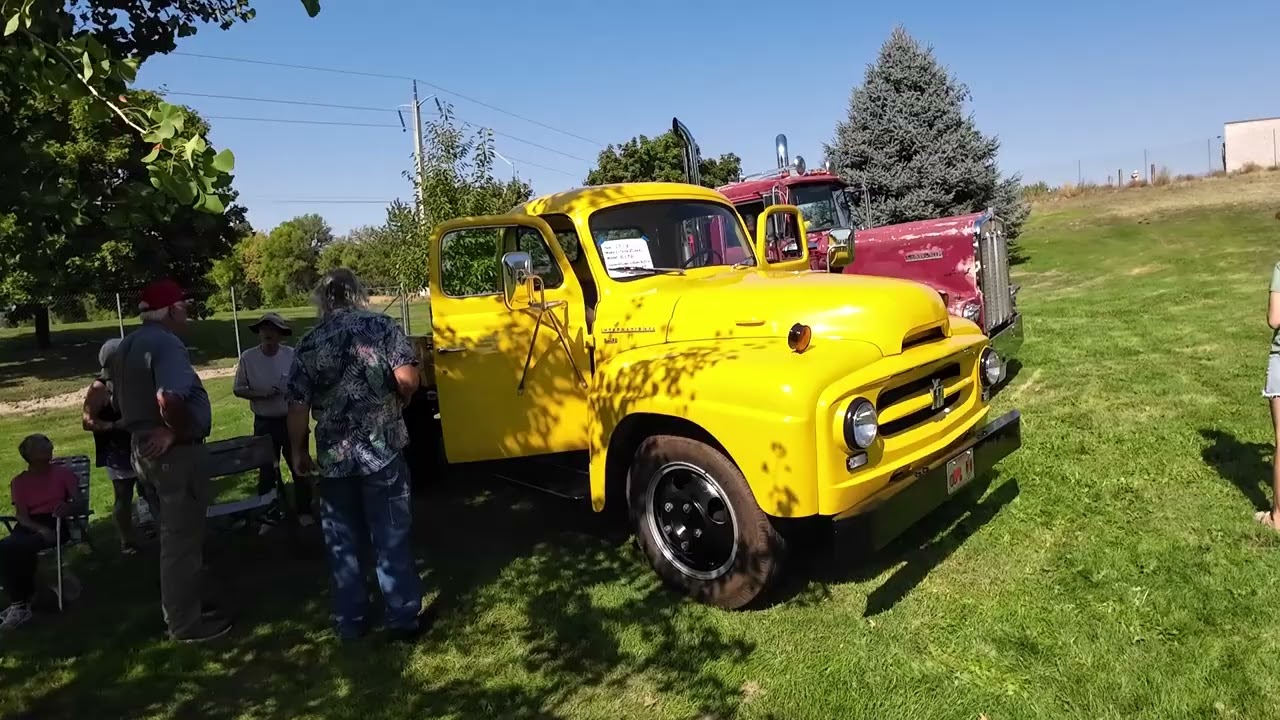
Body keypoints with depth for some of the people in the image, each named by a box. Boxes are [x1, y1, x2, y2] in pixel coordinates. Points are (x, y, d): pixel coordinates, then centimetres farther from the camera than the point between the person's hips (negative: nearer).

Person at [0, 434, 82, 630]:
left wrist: (68, 506, -26)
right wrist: (41, 529, -21)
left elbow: (80, 501, 1)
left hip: (56, 523, -2)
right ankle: (19, 602, -23)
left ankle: (21, 603, -16)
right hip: (31, 527, 3)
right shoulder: (19, 482, 13)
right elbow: (22, 516, 2)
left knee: (21, 547, -31)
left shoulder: (63, 473, 10)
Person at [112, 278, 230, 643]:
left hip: (145, 447, 10)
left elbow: (124, 402, 21)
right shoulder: (165, 343, -20)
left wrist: (146, 428, 15)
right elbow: (169, 399, -35)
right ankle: (186, 623, 12)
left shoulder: (127, 345, 12)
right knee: (182, 539, 1)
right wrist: (178, 431, -19)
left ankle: (179, 612, 34)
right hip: (175, 452, -10)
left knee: (174, 536, 21)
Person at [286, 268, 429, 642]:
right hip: (383, 451, -1)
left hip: (333, 458, 2)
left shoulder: (309, 343, 3)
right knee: (391, 539, 6)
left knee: (342, 543, 14)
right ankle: (404, 619, 14)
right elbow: (407, 379, -14)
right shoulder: (383, 327, -2)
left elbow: (298, 406, 1)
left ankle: (350, 622, 23)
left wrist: (299, 452, 14)